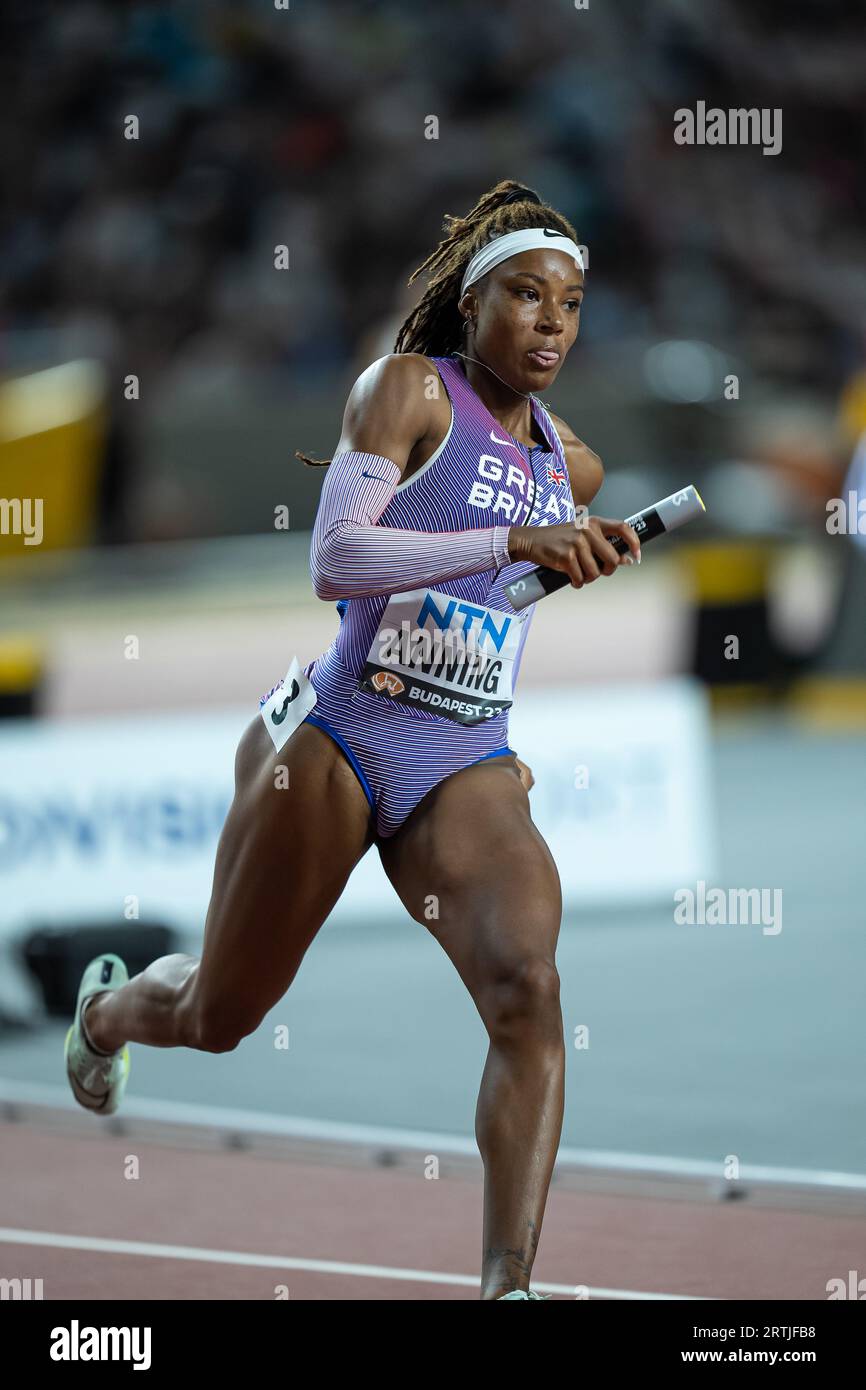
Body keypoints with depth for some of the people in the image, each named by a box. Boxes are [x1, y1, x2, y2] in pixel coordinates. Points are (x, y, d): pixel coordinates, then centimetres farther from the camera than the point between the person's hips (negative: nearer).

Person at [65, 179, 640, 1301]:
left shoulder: (569, 463, 10)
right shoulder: (409, 389, -8)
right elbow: (334, 561, -21)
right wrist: (510, 541, -27)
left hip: (468, 771, 4)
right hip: (336, 742, -4)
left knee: (528, 994, -23)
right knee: (217, 1019, 13)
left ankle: (507, 1287, -28)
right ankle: (108, 1008, 50)